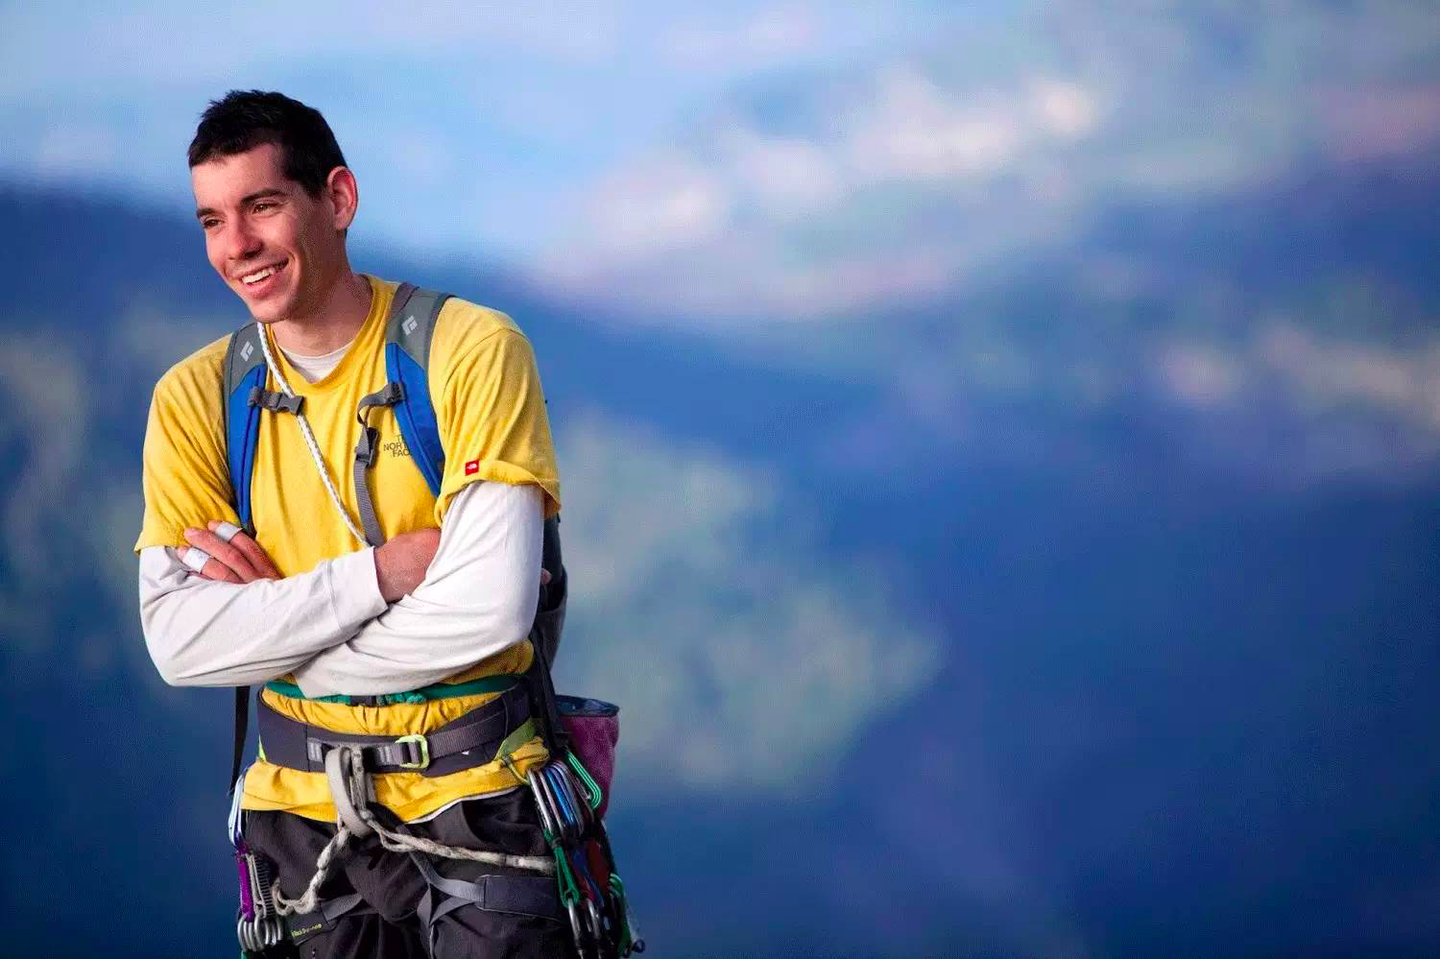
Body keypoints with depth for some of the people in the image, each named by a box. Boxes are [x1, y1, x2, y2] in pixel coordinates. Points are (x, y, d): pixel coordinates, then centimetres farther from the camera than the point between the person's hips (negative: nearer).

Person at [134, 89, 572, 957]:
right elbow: (178, 642, -12)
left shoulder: (472, 350, -11)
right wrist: (385, 569, -21)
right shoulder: (195, 398, -1)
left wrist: (268, 624, -14)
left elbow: (488, 608, -20)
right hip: (302, 813, 3)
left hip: (473, 804, -3)